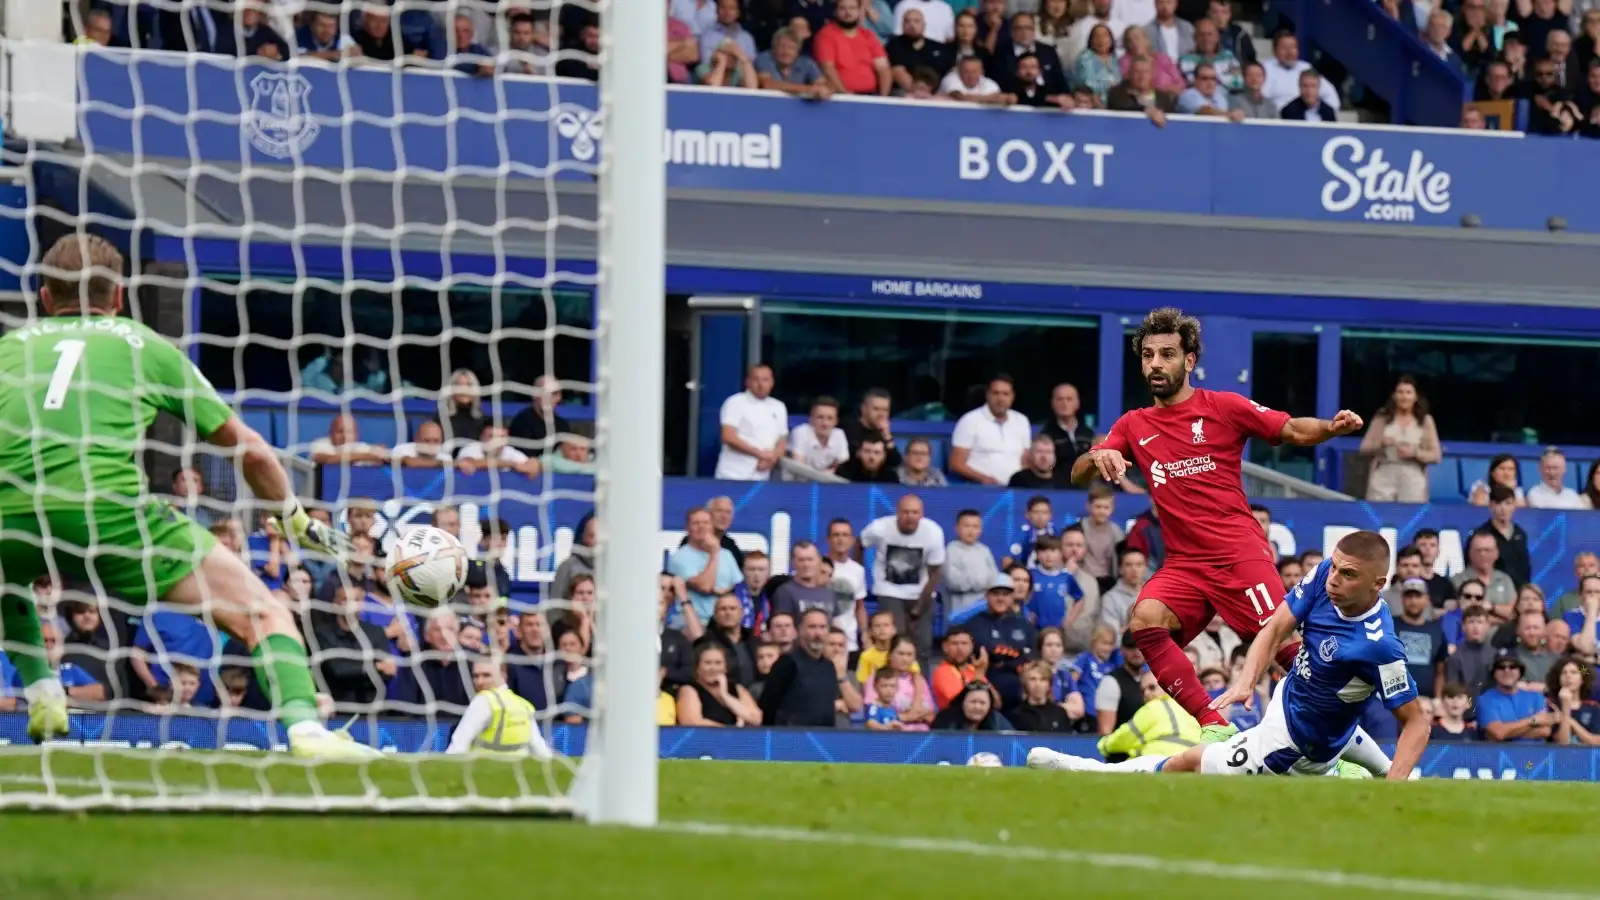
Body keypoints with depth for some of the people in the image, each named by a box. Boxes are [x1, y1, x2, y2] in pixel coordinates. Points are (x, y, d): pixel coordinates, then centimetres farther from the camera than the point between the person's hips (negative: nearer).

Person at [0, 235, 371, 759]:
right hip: (109, 508, -2)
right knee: (261, 612, 5)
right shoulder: (147, 346, 22)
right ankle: (305, 727, -17)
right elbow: (249, 451, 27)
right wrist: (296, 521, 42)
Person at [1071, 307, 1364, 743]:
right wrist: (1097, 457, -12)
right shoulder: (1134, 426, 15)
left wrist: (1332, 427, -23)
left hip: (1240, 553, -4)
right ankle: (1213, 726, -22)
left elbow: (1292, 430, -2)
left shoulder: (1221, 407, 3)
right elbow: (1078, 475, 12)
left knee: (1282, 642, -15)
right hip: (1184, 563, 4)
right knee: (1145, 619, -23)